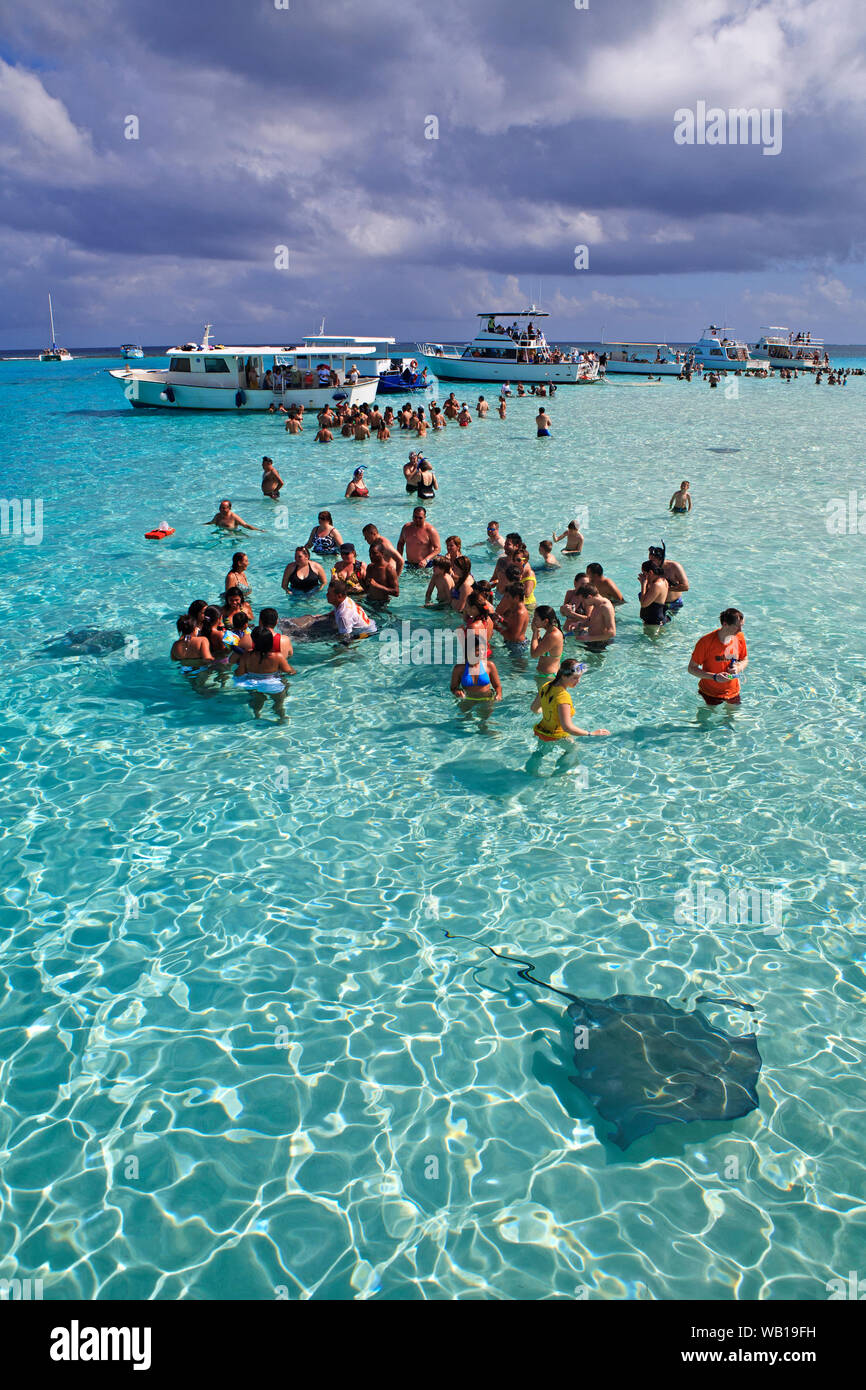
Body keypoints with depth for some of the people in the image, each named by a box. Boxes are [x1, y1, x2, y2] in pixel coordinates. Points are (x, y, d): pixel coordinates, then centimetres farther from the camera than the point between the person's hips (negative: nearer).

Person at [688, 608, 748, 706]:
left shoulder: (739, 638, -7)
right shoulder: (706, 642, -23)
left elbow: (745, 660, 11)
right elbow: (691, 668, -15)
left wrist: (738, 668, -13)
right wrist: (714, 677, -25)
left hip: (733, 692, 4)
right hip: (710, 693, -4)